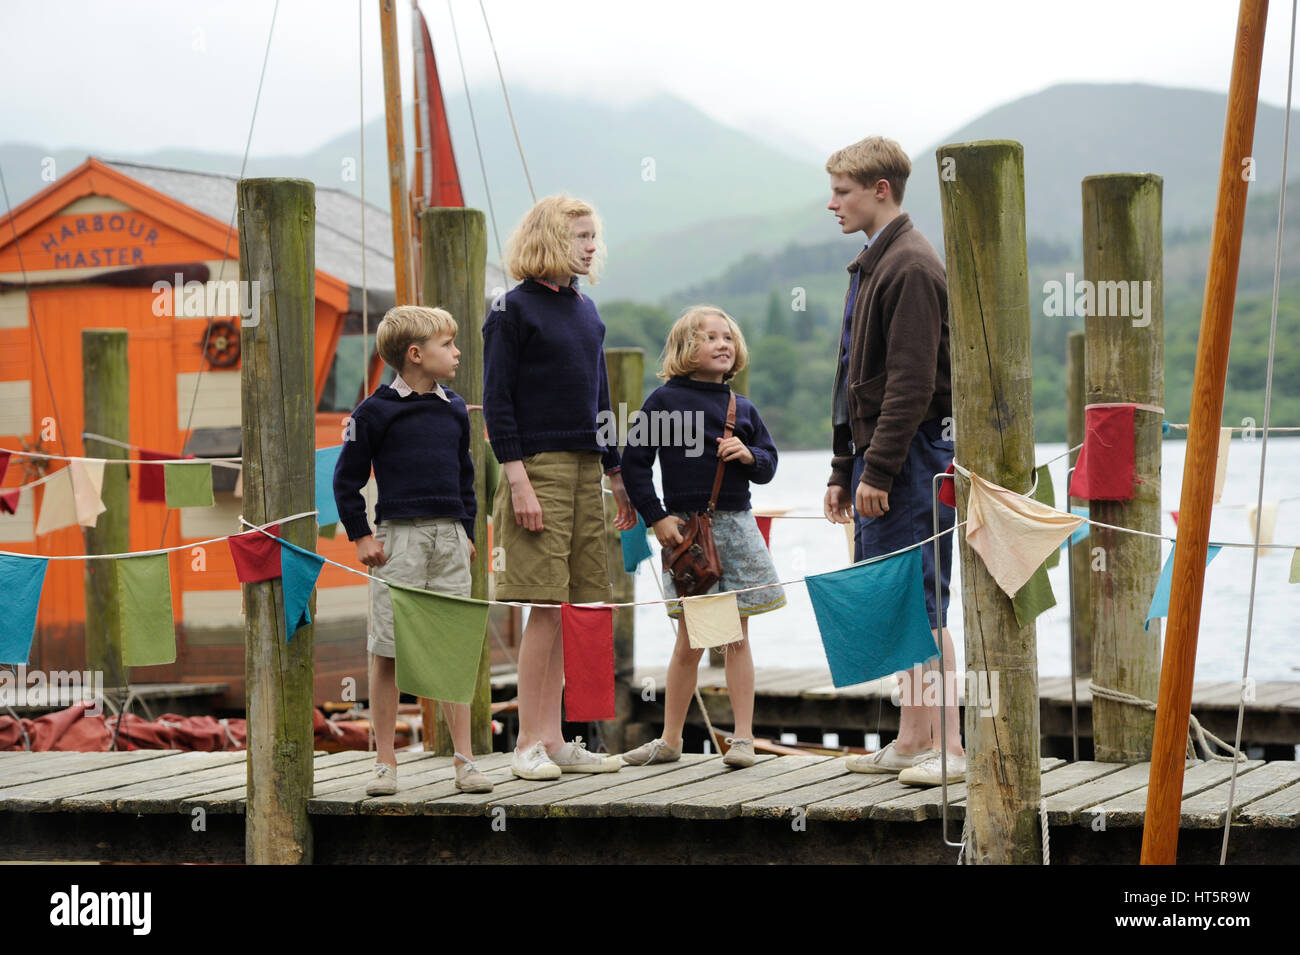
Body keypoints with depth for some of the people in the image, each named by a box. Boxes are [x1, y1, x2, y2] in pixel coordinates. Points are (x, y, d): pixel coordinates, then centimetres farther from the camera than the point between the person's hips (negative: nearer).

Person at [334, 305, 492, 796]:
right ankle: (385, 763, 7)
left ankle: (464, 760, 7)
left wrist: (467, 531, 15)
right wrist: (361, 535, -3)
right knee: (387, 653, -1)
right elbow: (347, 478, 1)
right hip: (398, 538, -4)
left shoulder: (454, 409, 12)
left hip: (449, 538, 4)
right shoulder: (375, 411, -3)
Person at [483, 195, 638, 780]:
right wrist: (518, 480, -16)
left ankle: (553, 739, 10)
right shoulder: (513, 310, -4)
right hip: (538, 469, -7)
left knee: (574, 606, 5)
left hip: (585, 469, 7)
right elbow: (496, 401, -8)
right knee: (546, 606, -9)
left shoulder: (586, 311, 16)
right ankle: (529, 744, -3)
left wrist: (617, 475, 20)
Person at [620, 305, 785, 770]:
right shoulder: (665, 399, -2)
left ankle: (742, 738, 7)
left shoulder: (742, 408, 10)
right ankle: (670, 740, 14)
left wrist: (749, 455, -7)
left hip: (735, 526, 3)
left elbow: (768, 465, 15)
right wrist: (657, 518, -6)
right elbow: (634, 463, -1)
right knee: (689, 641, 3)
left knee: (737, 636, 3)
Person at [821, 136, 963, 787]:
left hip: (912, 452, -10)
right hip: (877, 454, 10)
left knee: (920, 603, -9)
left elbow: (912, 383, -19)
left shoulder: (912, 268, -13)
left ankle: (947, 746, -7)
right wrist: (844, 471, 20)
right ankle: (911, 741, 16)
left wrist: (877, 471, -20)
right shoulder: (872, 265, 18)